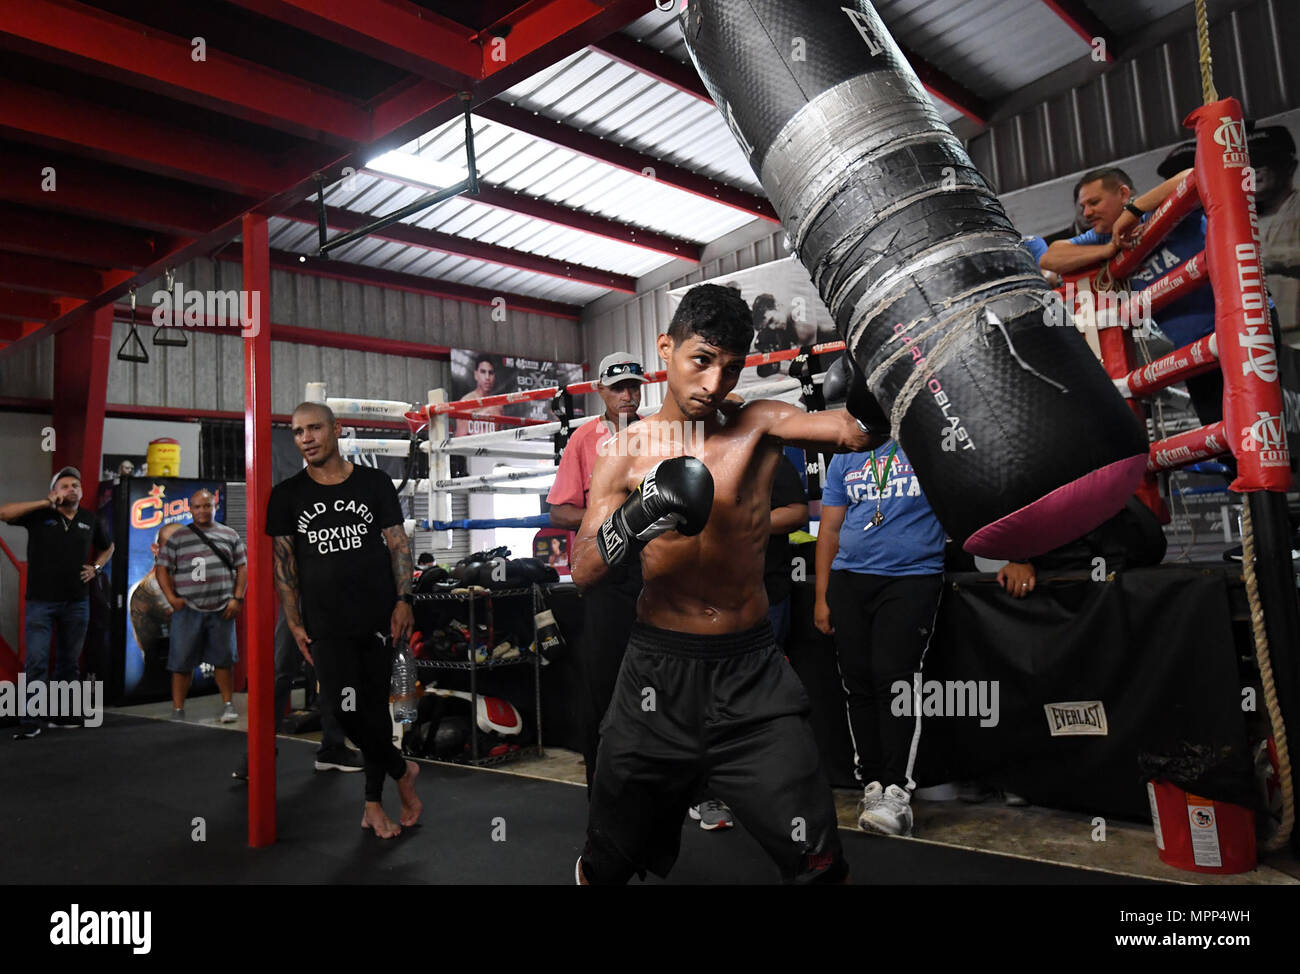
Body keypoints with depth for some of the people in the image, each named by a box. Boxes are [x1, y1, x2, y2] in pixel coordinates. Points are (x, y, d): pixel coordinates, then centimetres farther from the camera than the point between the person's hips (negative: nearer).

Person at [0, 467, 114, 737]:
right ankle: (30, 721, -5)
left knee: (69, 662, 11)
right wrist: (45, 503, -18)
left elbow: (107, 547, 25)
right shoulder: (40, 514, -2)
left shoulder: (90, 520, 8)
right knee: (36, 662, -9)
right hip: (40, 601, -4)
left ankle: (63, 715, 21)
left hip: (77, 603, 4)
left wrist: (96, 567, 7)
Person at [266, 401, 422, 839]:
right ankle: (402, 770, 12)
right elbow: (284, 563, 6)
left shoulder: (374, 482, 5)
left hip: (379, 618, 0)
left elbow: (398, 543, 5)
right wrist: (294, 623, 1)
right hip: (326, 624, 0)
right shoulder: (287, 495, 6)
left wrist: (403, 599, -5)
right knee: (343, 707, -11)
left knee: (375, 707, 6)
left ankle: (373, 801, 21)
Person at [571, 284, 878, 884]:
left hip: (752, 671, 0)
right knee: (609, 862, 16)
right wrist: (636, 519, -22)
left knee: (818, 864, 1)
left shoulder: (759, 426, -2)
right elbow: (583, 575, -7)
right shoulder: (627, 451, -1)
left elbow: (858, 432, -16)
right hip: (659, 672, 1)